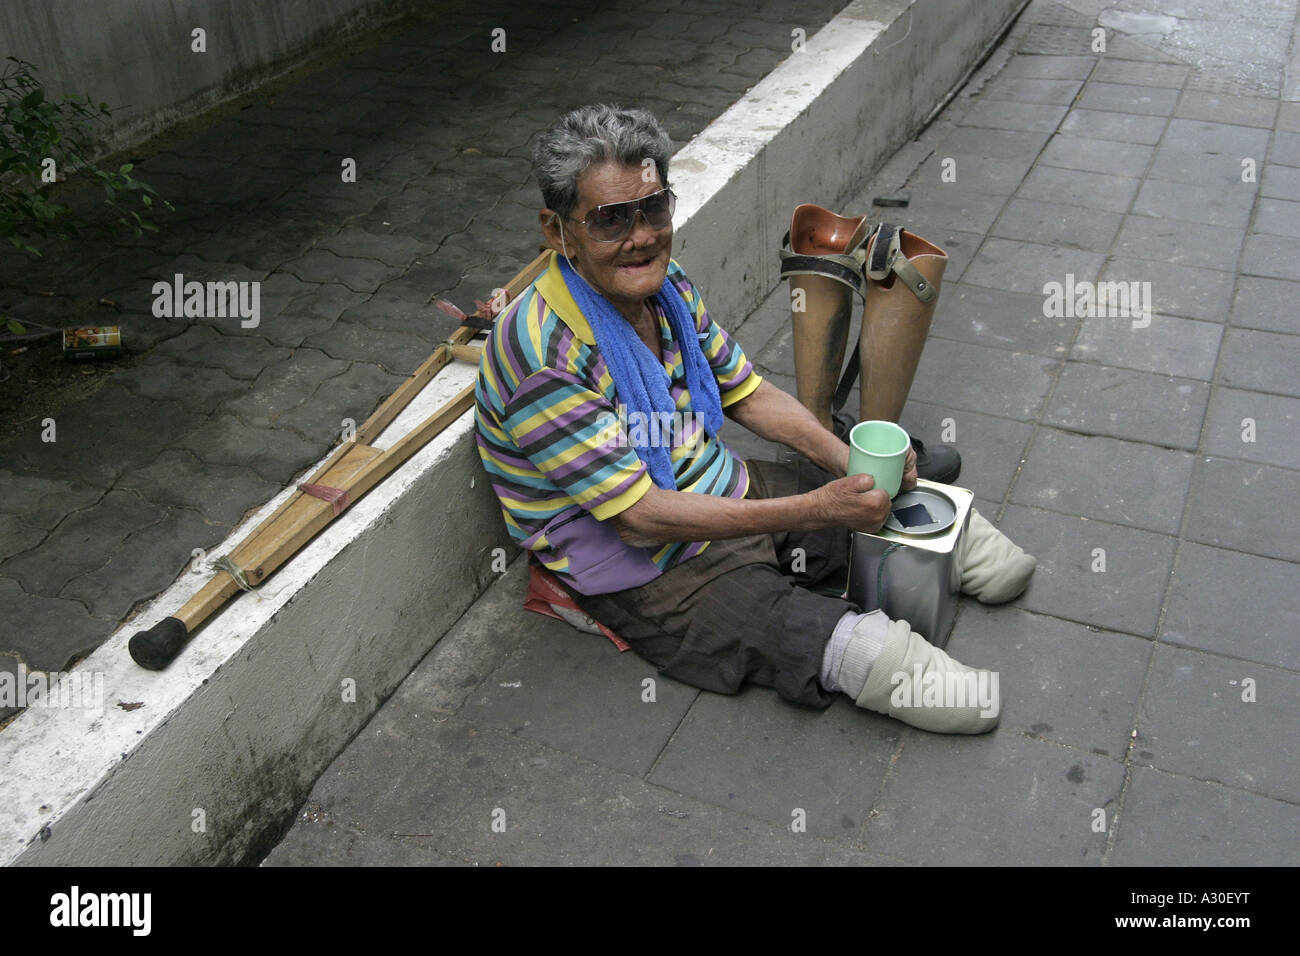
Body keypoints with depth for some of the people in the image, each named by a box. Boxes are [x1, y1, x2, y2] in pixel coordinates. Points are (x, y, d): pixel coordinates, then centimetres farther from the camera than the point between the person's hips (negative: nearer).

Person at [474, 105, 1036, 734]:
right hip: (648, 576, -8)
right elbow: (638, 516, -27)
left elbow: (746, 393, 9)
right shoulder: (540, 355, -27)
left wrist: (847, 462, -7)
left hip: (730, 494, 8)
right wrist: (813, 511, -29)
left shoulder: (664, 283, -1)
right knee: (870, 654, -24)